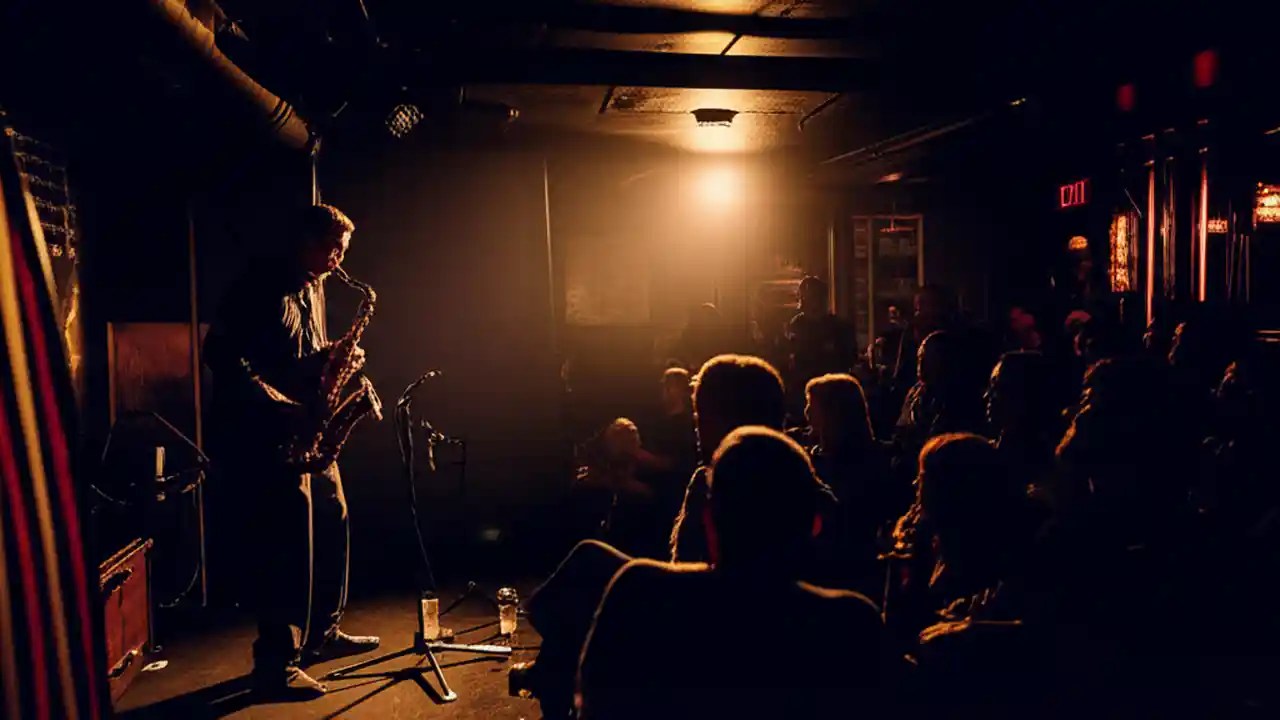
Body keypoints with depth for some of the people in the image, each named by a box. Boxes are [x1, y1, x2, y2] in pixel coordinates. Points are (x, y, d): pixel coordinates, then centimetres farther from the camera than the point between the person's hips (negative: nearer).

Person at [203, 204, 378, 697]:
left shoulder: (312, 290, 15)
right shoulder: (261, 286, -14)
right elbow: (221, 354, -21)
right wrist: (281, 405, -25)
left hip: (307, 431, 9)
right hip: (261, 434, -9)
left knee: (331, 524, 14)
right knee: (288, 544, -7)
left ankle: (321, 633, 30)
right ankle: (276, 665, 5)